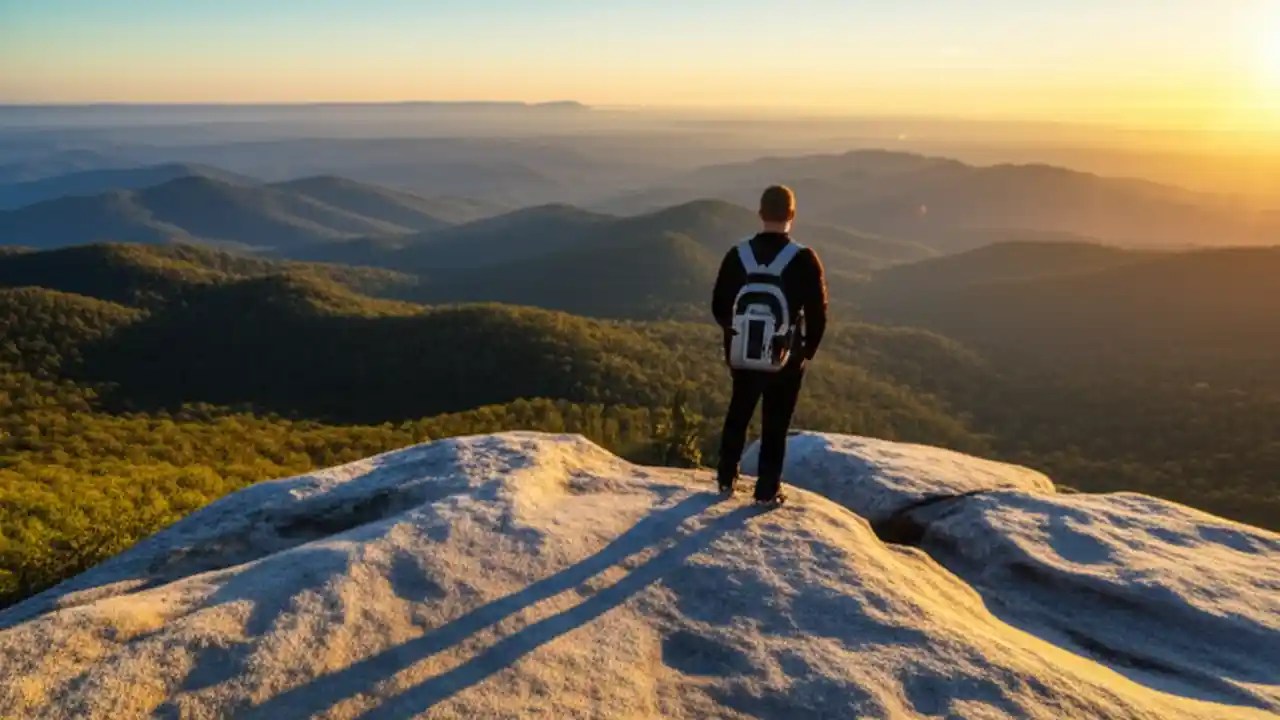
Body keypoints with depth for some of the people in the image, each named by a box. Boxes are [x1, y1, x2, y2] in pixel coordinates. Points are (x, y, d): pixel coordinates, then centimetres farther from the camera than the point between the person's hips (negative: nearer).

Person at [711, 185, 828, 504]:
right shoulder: (804, 260, -14)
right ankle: (767, 489, 14)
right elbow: (818, 313, -11)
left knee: (738, 414, 20)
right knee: (776, 424, 9)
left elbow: (719, 307, 1)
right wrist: (807, 350, 4)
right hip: (787, 357, -3)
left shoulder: (738, 255, -5)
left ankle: (726, 477, 30)